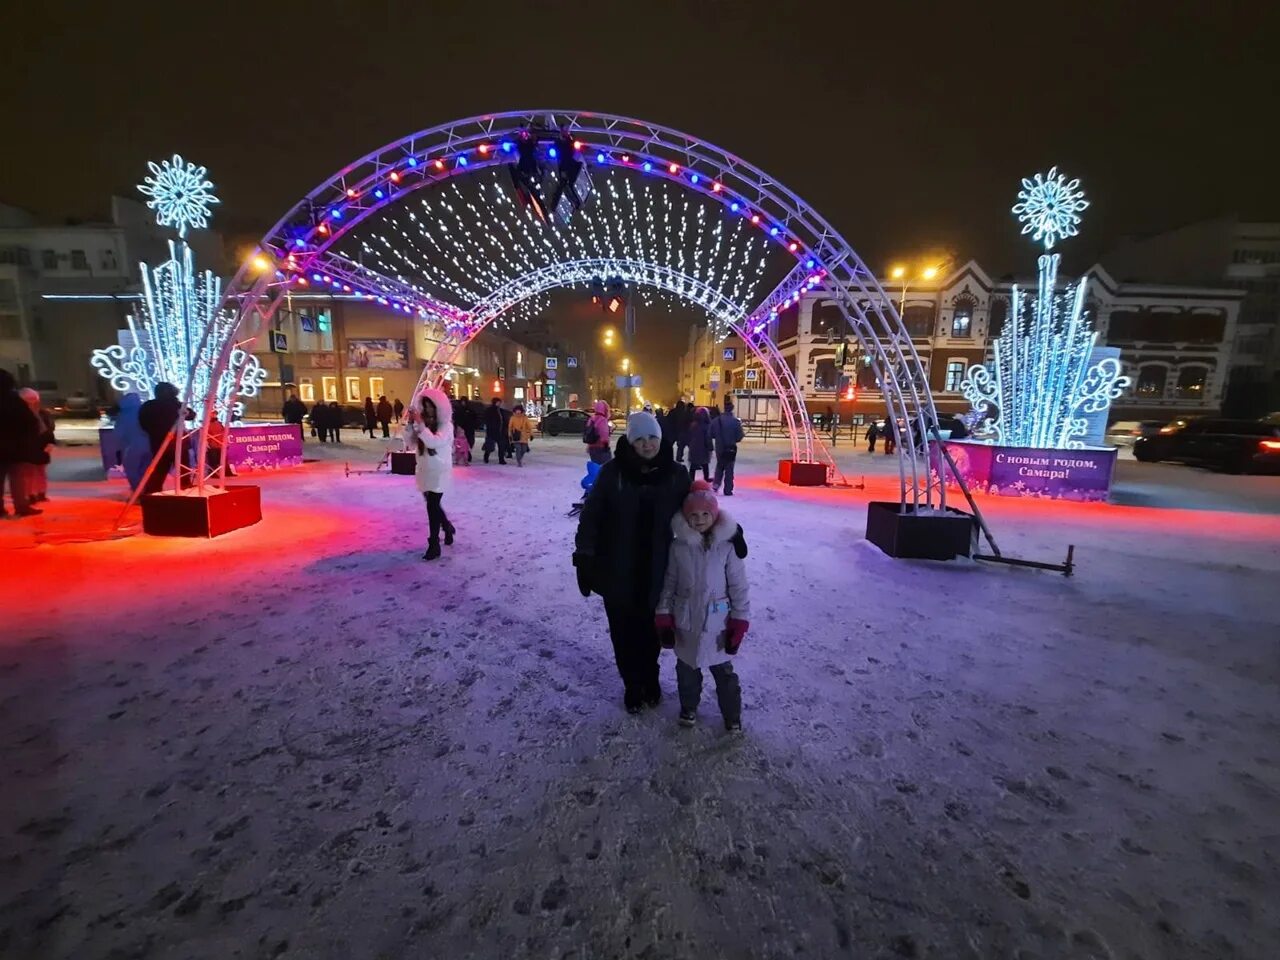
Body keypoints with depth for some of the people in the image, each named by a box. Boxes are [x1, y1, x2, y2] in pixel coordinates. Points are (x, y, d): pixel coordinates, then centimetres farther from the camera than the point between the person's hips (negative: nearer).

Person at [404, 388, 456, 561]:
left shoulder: (446, 425, -10)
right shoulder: (423, 424, 8)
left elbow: (434, 442, -26)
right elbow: (410, 444, 3)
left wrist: (420, 425, -27)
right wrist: (410, 424, -8)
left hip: (439, 472, -7)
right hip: (424, 471, 7)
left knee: (432, 507, -10)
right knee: (433, 505, 18)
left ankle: (434, 545, -4)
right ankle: (448, 528, 42)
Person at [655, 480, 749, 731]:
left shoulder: (727, 547, -13)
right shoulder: (678, 546, -8)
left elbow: (738, 587, -8)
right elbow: (669, 583, 0)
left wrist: (739, 622, -9)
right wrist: (663, 616, 0)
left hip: (717, 623, -2)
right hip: (685, 623, 2)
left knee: (724, 671, 15)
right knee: (686, 668, 21)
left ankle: (732, 715, 37)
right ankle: (688, 707, 45)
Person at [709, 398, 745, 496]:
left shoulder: (716, 420, -6)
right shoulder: (736, 421, -13)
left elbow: (711, 434, -2)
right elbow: (739, 437, -12)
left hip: (719, 448, 2)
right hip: (731, 449, -2)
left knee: (719, 466, 24)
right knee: (729, 469, 8)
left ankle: (716, 484, 10)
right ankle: (728, 490, 9)